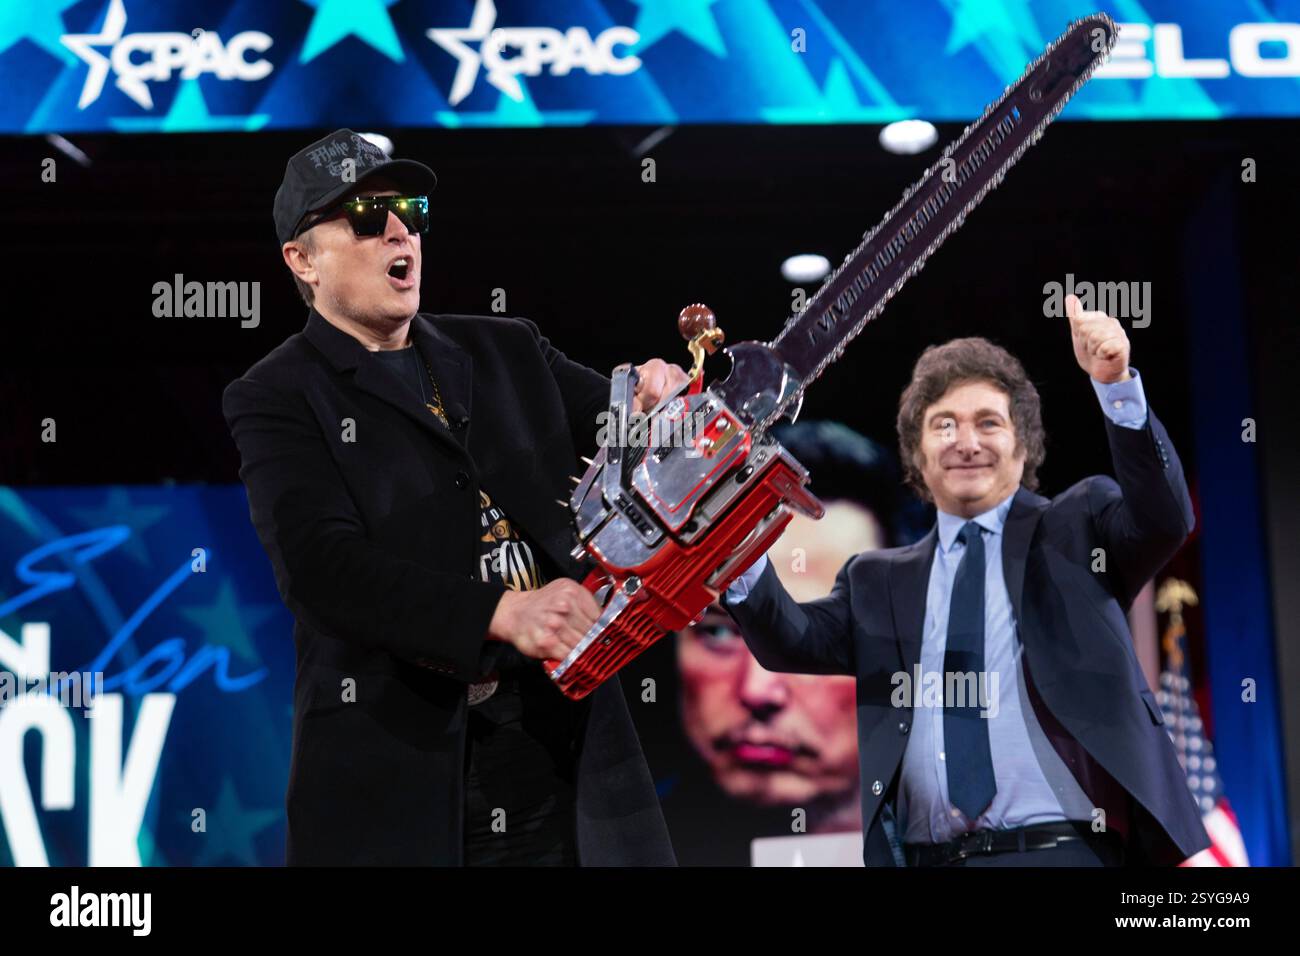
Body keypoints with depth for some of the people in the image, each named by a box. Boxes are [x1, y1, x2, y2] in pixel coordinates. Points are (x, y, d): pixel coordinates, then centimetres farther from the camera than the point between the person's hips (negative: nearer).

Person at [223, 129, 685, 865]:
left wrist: (662, 405, -10)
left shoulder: (508, 352, 14)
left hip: (569, 739, 5)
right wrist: (503, 612, -28)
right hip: (397, 764, -4)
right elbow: (321, 562, -16)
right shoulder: (278, 398, -2)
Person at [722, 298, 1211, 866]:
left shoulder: (1074, 530, 8)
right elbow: (795, 643, 3)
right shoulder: (879, 581, 15)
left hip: (1063, 847, -3)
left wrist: (1117, 386, -22)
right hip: (923, 855, 3)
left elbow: (1163, 520, -9)